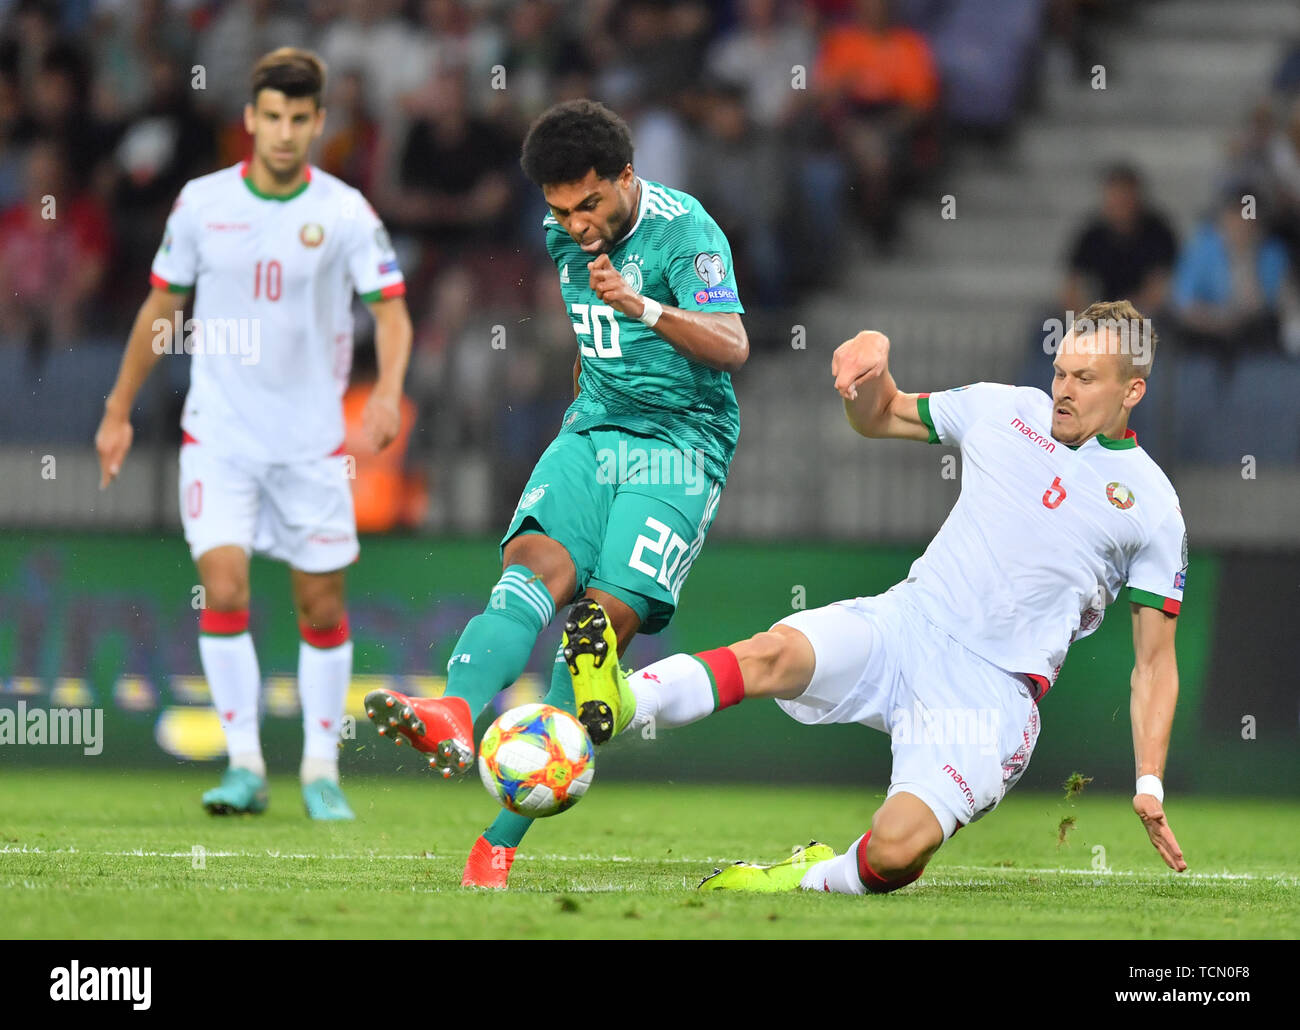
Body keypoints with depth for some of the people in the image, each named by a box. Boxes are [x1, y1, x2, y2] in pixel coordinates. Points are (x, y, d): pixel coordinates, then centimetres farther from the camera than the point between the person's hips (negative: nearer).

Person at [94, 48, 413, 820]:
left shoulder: (345, 212, -5)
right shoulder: (202, 203, 0)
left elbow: (392, 309, -8)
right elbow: (162, 306, 11)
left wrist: (388, 392, -27)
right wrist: (119, 411, 13)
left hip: (312, 438, 0)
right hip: (219, 432, 0)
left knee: (322, 607, 4)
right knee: (223, 590, -14)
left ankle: (321, 770, 17)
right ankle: (245, 766, -7)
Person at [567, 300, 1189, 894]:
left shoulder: (1151, 506, 2)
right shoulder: (1003, 410, 12)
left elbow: (1155, 663, 6)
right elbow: (877, 417, 26)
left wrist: (1149, 785, -4)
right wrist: (871, 363, 3)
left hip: (994, 688, -3)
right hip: (905, 622, 3)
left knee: (898, 848, -26)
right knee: (773, 653, -29)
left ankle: (813, 879, 4)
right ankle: (617, 705, -48)